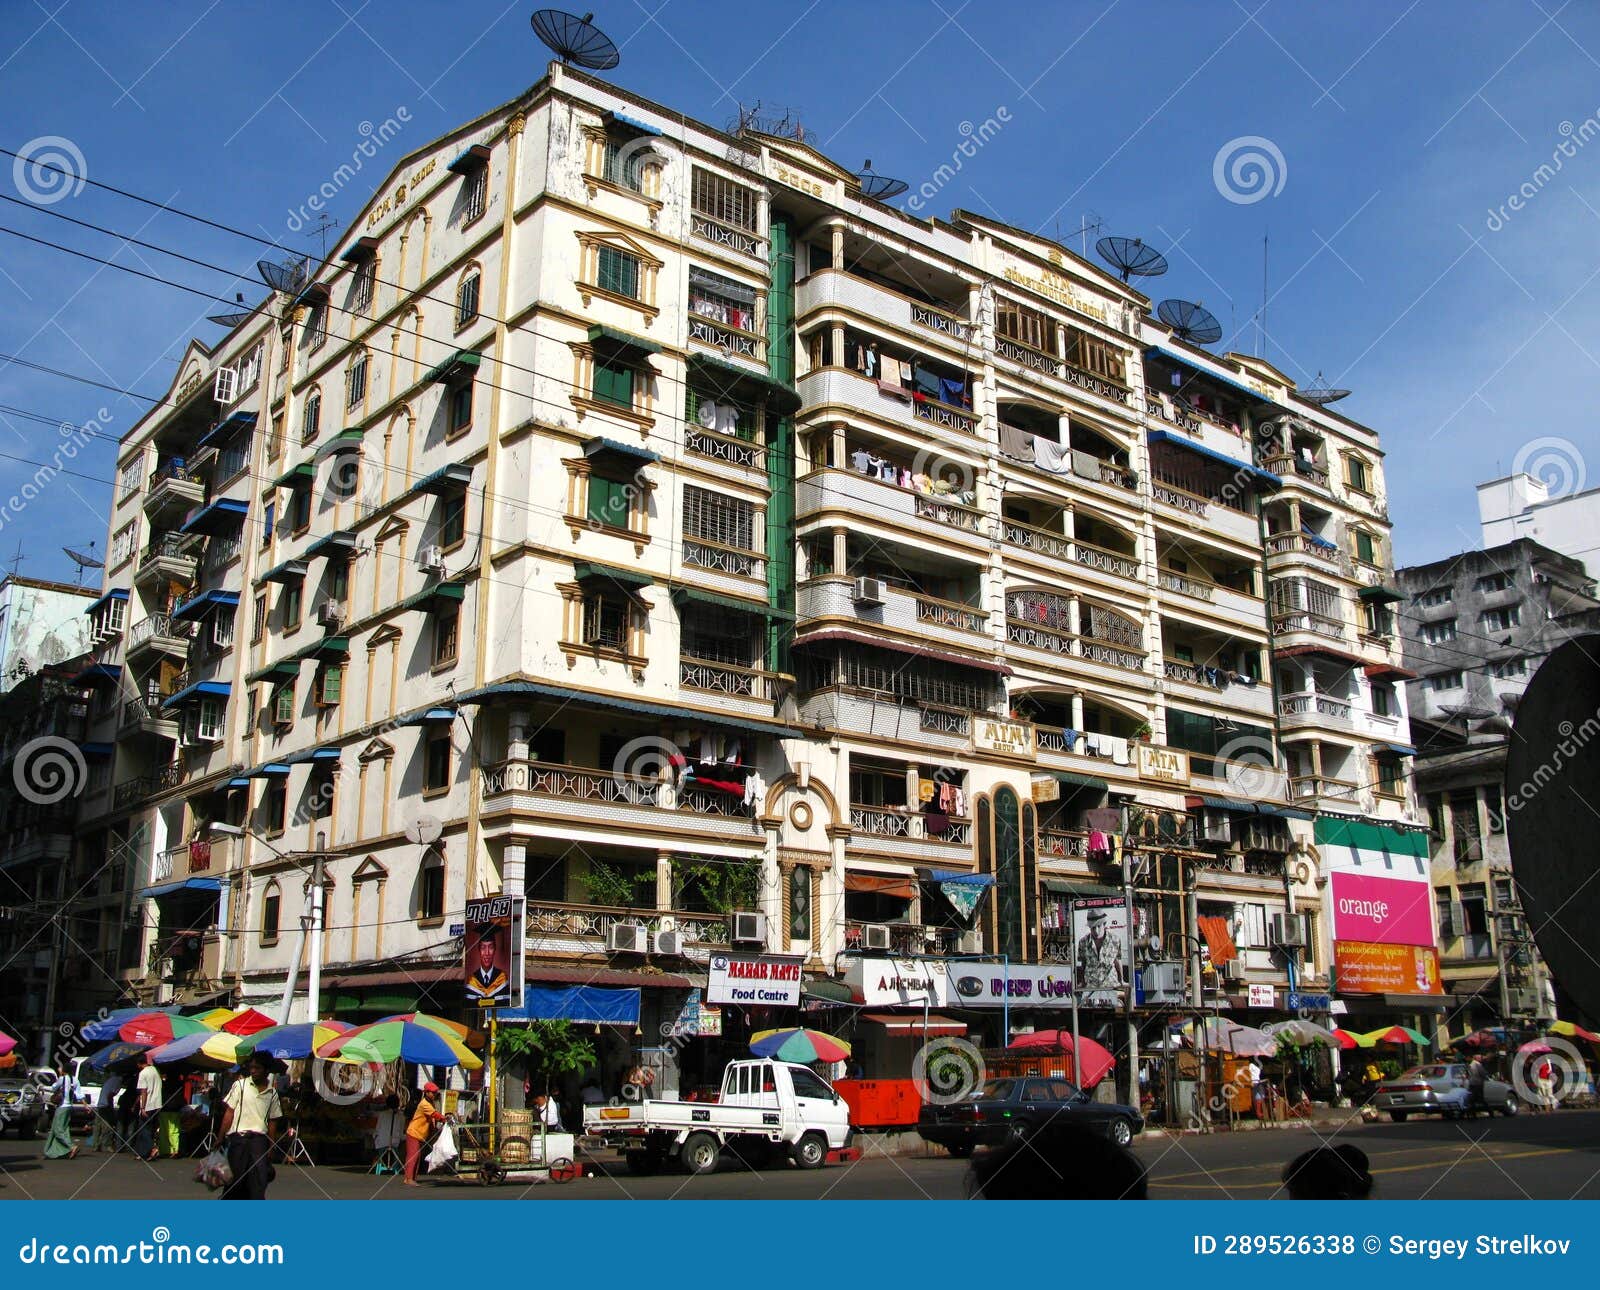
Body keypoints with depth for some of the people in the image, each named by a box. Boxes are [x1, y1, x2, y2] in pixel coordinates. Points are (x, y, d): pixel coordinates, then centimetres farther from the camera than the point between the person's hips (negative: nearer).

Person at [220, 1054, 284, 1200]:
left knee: (259, 1179, -8)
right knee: (235, 1177, 2)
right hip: (238, 1137, -1)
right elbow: (229, 1112, 4)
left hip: (259, 1139, 1)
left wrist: (271, 1149, 9)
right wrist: (221, 1138, -3)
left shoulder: (272, 1093, 10)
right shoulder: (240, 1085, 5)